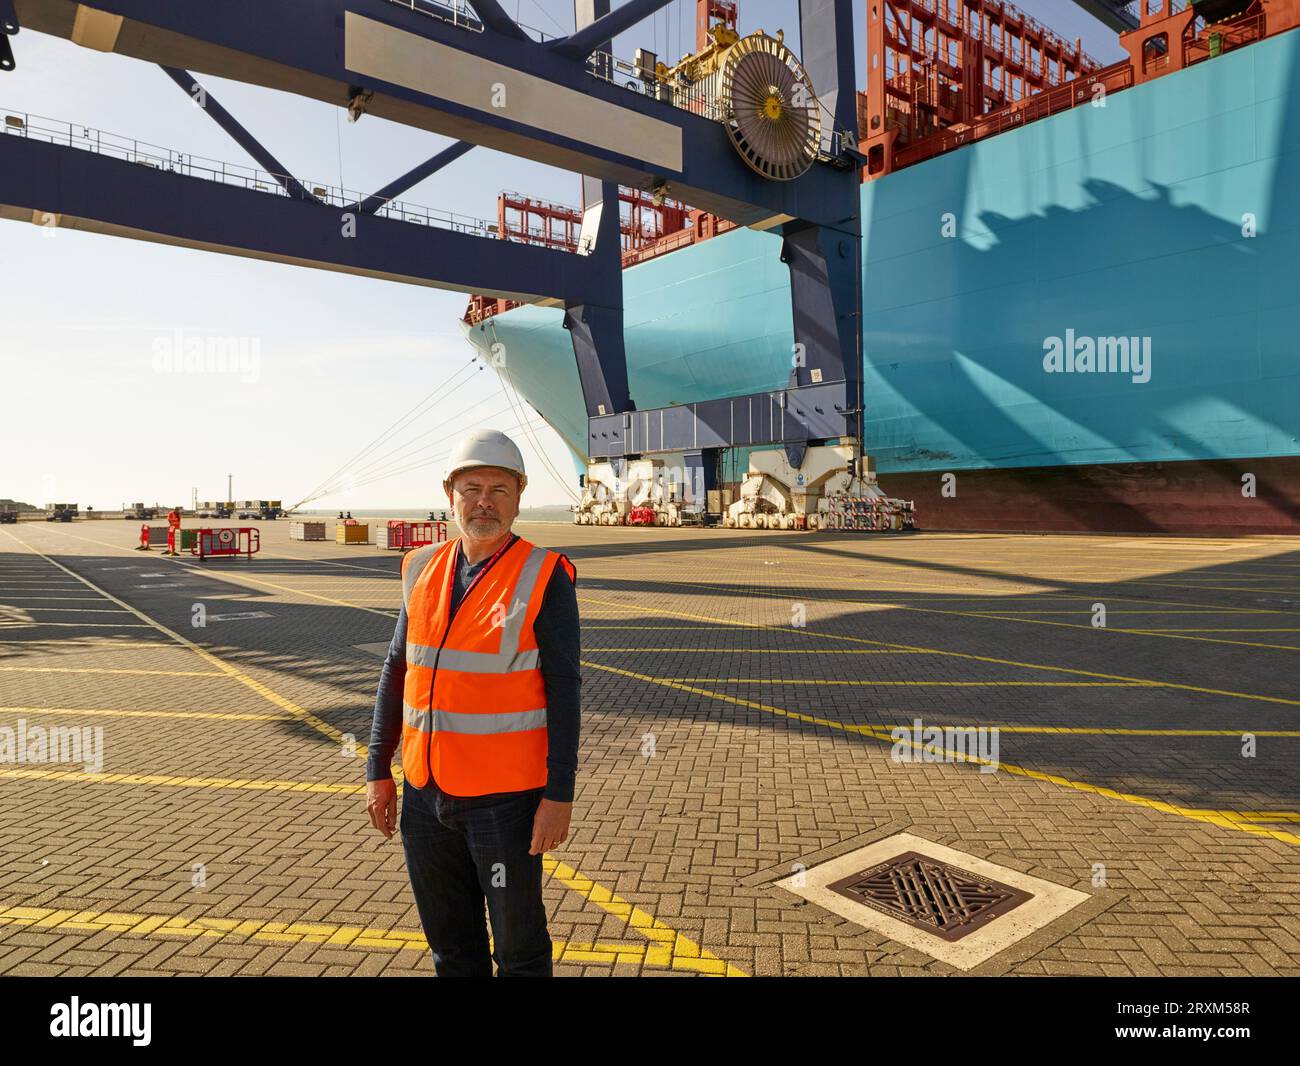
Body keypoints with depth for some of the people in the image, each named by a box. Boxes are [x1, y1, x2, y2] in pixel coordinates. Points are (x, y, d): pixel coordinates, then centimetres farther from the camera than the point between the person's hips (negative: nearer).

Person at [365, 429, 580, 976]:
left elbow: (563, 690, -11)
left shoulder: (544, 578, -10)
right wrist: (379, 771, 10)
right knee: (450, 943, 20)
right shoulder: (424, 571, 5)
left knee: (519, 948, 10)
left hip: (506, 797, -5)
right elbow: (395, 673, 10)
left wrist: (559, 794, -13)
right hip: (426, 793, 5)